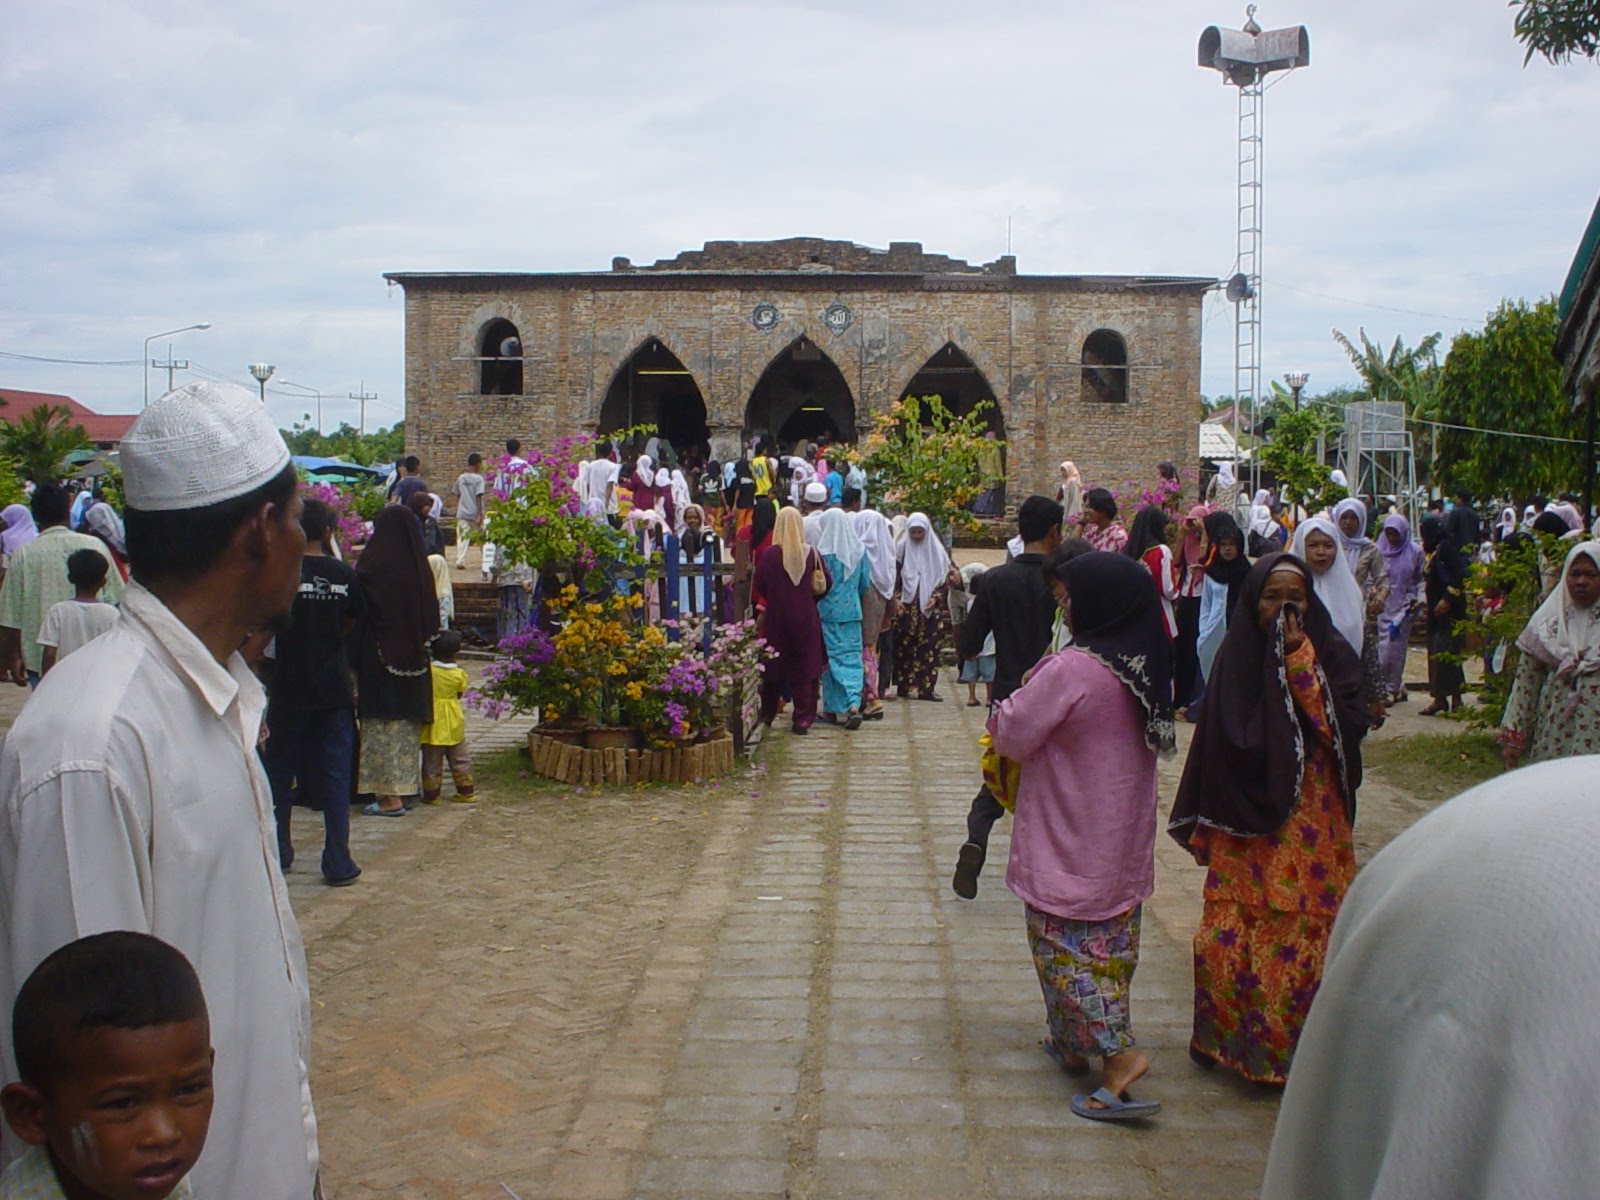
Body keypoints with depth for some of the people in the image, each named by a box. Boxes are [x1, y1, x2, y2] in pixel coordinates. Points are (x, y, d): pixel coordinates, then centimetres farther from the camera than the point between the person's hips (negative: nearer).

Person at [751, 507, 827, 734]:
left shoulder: (770, 554, -10)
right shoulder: (811, 553, -5)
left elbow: (759, 586, -6)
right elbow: (825, 583, 0)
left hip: (777, 616, -1)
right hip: (806, 618, 1)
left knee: (774, 666, 12)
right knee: (804, 667, 5)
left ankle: (767, 715, 21)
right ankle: (803, 718, 1)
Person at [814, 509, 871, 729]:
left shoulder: (823, 552, -12)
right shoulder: (859, 550, 2)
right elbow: (866, 585, 9)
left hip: (827, 611, -3)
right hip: (852, 611, 3)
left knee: (832, 658, 5)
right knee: (852, 657, 4)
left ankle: (832, 709, 10)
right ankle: (854, 704, -12)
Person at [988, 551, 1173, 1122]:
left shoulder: (1071, 670, -24)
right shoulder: (1147, 667, 1)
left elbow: (1012, 737, -16)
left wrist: (1006, 705, 6)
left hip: (1070, 843, -8)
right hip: (1125, 839, 8)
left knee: (1068, 945, 3)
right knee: (1110, 942, 16)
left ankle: (1118, 1055, -4)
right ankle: (1074, 1041, 30)